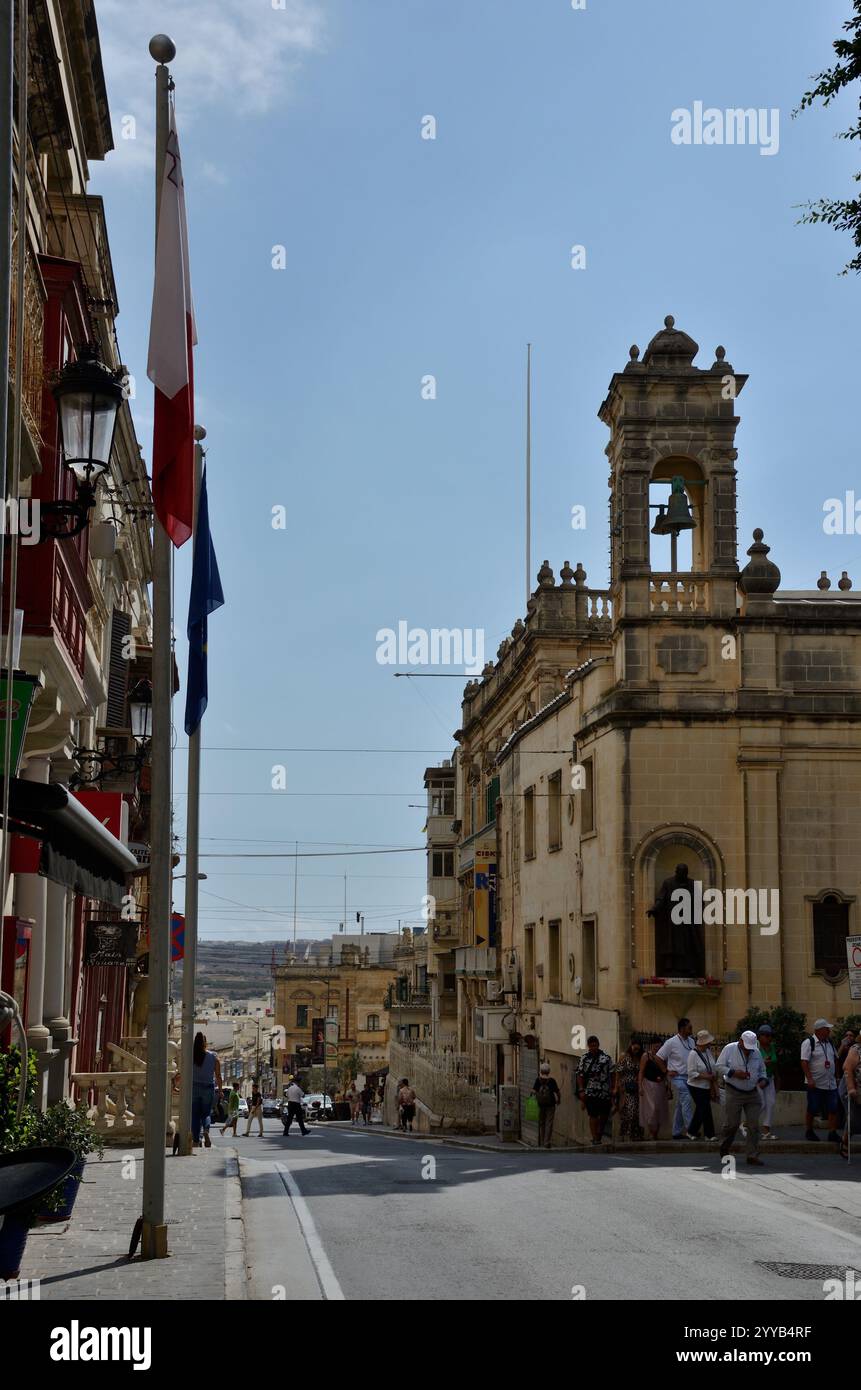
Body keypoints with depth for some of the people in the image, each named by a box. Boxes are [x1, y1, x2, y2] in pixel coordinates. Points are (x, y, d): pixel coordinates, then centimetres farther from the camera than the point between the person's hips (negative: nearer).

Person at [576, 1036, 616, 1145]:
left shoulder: (606, 1057, 4)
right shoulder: (584, 1058, 3)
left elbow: (613, 1073, 6)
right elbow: (580, 1075, 3)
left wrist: (613, 1088, 0)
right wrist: (581, 1090, -5)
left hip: (605, 1092, 2)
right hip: (590, 1093, -2)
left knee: (604, 1115, 9)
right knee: (593, 1116, -4)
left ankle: (599, 1135, 29)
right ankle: (595, 1138, 1)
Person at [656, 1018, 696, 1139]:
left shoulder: (691, 1041, 9)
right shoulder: (672, 1042, -10)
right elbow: (658, 1057, -7)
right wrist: (666, 1071, -7)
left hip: (689, 1077, 7)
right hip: (678, 1078, -7)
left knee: (680, 1105, 11)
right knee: (687, 1101, -16)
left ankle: (677, 1132, 17)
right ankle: (690, 1129, -16)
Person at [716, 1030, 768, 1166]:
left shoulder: (756, 1052, 10)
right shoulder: (729, 1049, -3)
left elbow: (762, 1070, 20)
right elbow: (719, 1067, -4)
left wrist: (763, 1080, -2)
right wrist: (734, 1073, -18)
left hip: (753, 1094, 4)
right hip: (734, 1093, -4)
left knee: (754, 1125, -3)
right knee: (732, 1123, -1)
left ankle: (753, 1156, 1)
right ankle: (724, 1151, 24)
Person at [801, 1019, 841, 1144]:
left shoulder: (830, 1043, 12)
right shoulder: (809, 1043, -9)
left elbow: (835, 1060, 22)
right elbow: (804, 1062, -15)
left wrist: (836, 1076, 17)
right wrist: (809, 1079, -22)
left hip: (831, 1084, 6)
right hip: (815, 1084, -5)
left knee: (833, 1109, 0)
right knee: (812, 1110, 3)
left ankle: (832, 1133, 3)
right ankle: (809, 1132, 17)